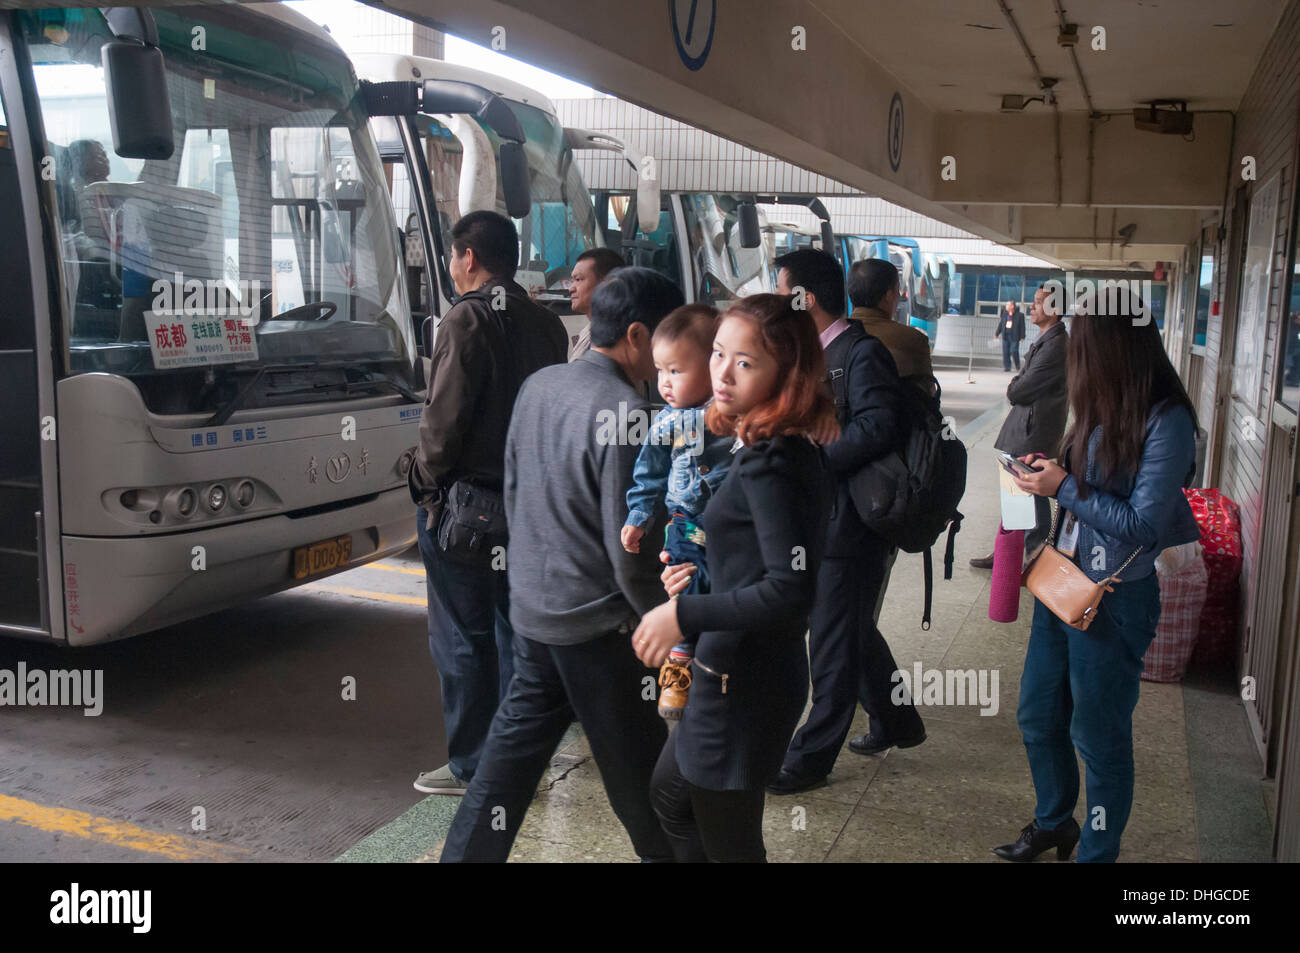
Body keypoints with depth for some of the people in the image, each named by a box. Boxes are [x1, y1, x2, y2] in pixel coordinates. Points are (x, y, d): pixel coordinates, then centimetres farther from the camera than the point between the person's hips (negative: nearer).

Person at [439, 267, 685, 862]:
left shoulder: (537, 386, 4)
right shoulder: (625, 415, -21)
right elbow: (631, 550, -20)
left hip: (530, 609, 7)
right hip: (597, 625, -7)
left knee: (513, 749, 17)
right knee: (636, 769, 9)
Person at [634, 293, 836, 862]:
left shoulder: (769, 462, -23)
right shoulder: (789, 448, 5)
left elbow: (790, 591, -30)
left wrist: (685, 614, -23)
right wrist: (699, 572, 2)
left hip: (743, 682, -10)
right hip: (737, 671, 10)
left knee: (727, 842, 11)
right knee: (669, 793, 29)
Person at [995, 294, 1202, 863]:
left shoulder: (1166, 420, -19)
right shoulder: (1105, 410, 5)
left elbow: (1143, 526, -21)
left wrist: (1065, 488, -17)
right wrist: (1050, 473, 0)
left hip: (1114, 602, -8)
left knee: (1099, 737, 9)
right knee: (1037, 717, 20)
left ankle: (1097, 851, 30)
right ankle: (1054, 823, 43)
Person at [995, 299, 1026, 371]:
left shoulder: (1020, 315, -2)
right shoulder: (1004, 314, 12)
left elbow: (1022, 326, -2)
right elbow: (1001, 324, 19)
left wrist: (1022, 336, -6)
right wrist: (997, 333, 16)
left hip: (1014, 336, -5)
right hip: (1005, 336, 5)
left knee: (1014, 351, -9)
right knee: (1005, 352, 3)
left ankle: (1018, 366, 12)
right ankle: (1007, 366, 12)